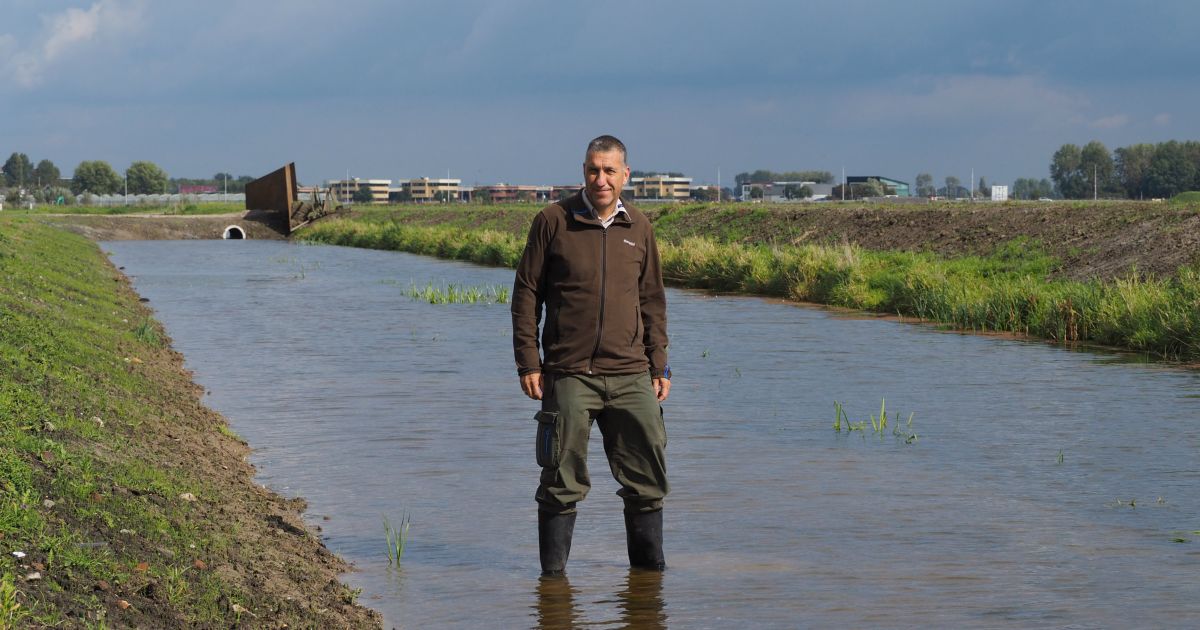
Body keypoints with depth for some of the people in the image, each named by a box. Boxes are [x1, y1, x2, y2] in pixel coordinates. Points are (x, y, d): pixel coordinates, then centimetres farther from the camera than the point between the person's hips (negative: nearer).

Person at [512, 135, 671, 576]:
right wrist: (528, 363, -3)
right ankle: (552, 573, 13)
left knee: (647, 477, 5)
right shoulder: (553, 221, 0)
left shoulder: (638, 228, 10)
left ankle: (649, 568, 20)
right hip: (569, 374, -3)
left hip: (630, 374, 3)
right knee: (562, 482, 2)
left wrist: (659, 366, 12)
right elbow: (526, 294, 2)